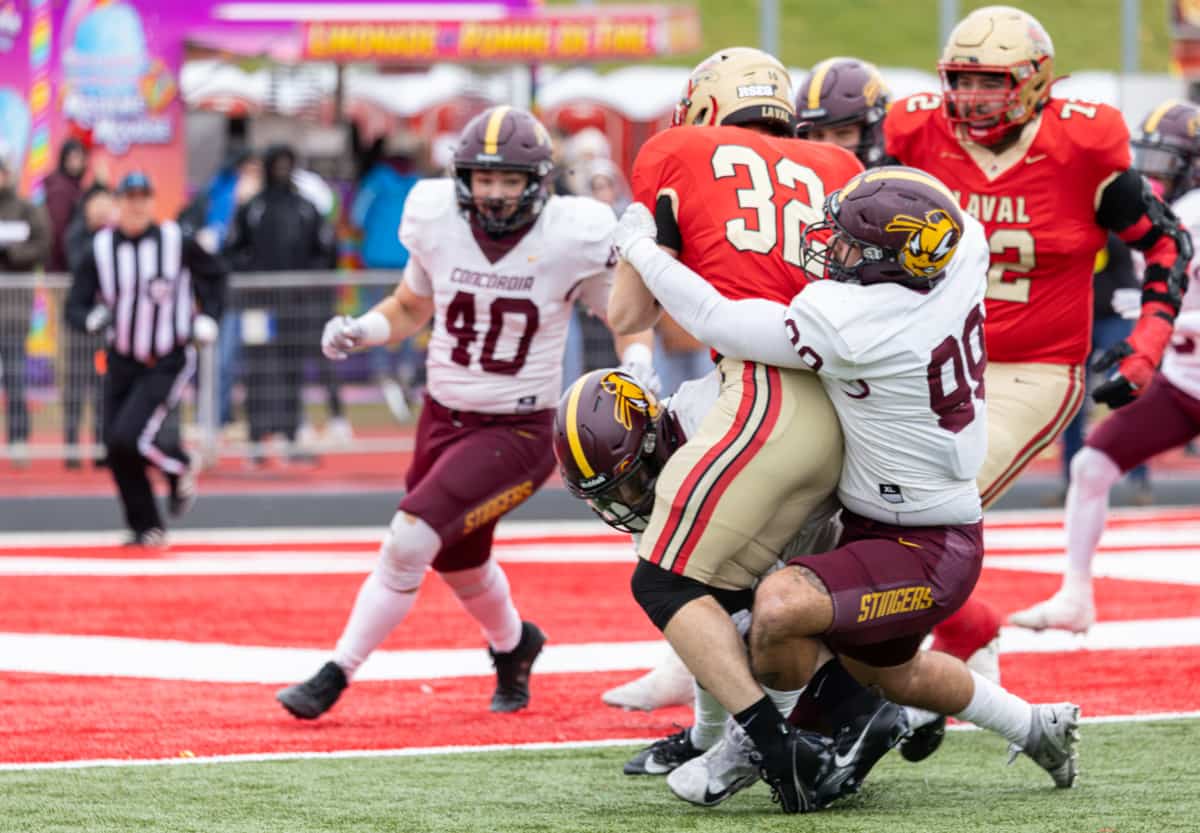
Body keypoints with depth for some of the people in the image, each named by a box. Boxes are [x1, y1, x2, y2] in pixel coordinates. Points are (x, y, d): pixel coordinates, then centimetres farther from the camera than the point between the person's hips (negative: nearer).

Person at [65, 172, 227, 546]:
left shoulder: (176, 241, -9)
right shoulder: (101, 249, -5)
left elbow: (215, 274, 10)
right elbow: (75, 307, -4)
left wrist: (208, 316, -2)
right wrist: (92, 318, -26)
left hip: (169, 363, -3)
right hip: (123, 361, 3)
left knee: (129, 437, -20)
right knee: (117, 448, -1)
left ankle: (179, 467, 11)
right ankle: (146, 528, 15)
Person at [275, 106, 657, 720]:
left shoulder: (571, 239, -16)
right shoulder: (438, 222, -8)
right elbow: (410, 308, 10)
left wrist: (636, 365, -20)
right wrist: (360, 331, -9)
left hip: (517, 432, -5)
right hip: (443, 416, 5)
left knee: (409, 542, -20)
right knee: (459, 564, 21)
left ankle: (335, 676, -7)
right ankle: (513, 644, 54)